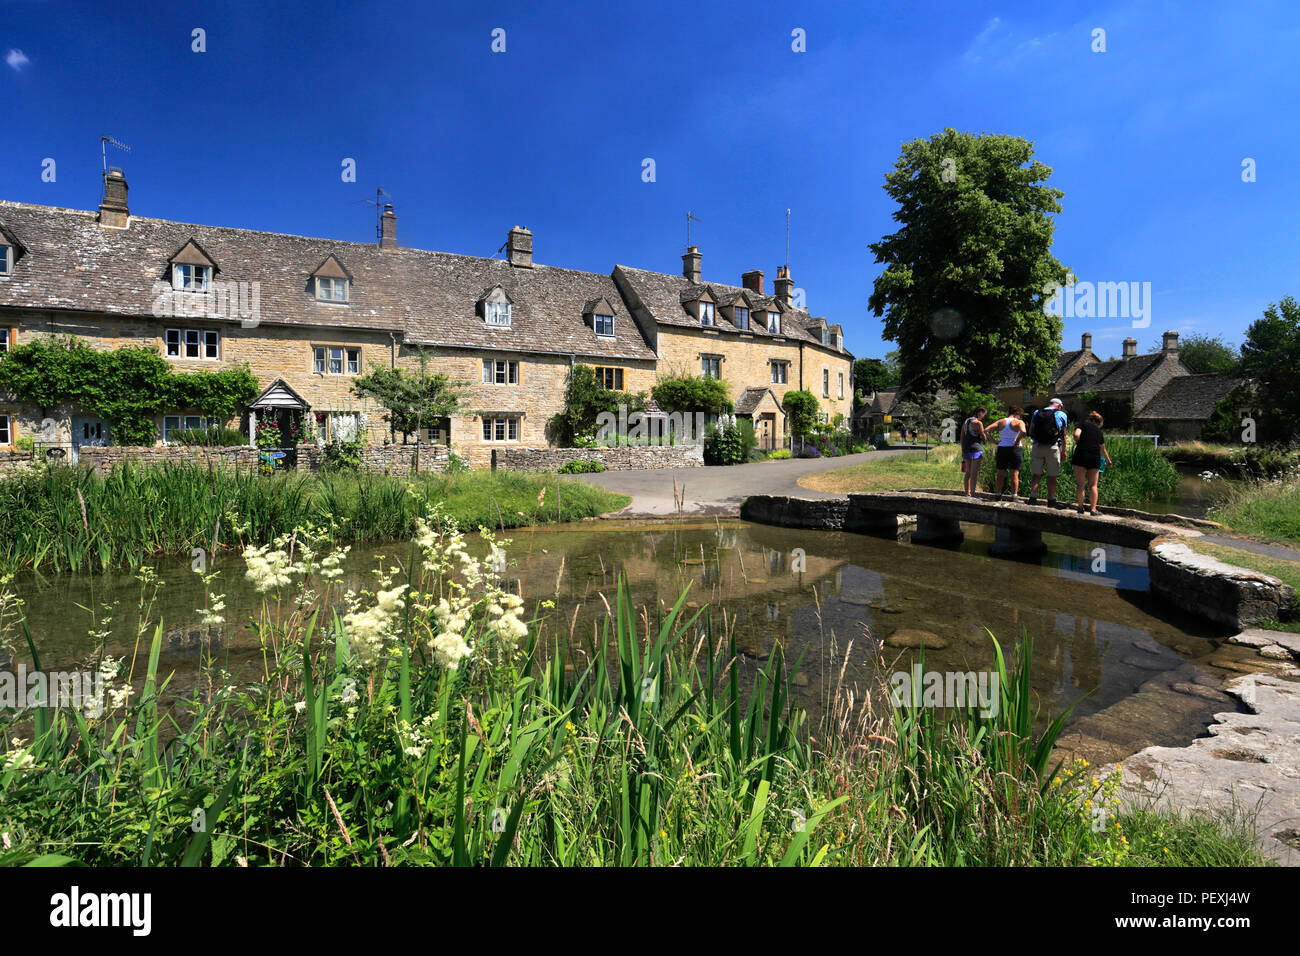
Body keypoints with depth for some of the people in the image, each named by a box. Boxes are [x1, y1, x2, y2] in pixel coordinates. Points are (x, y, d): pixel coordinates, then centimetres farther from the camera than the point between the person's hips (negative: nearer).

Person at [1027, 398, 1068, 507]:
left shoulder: (1037, 413, 11)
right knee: (1052, 476, 3)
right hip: (1053, 447, -2)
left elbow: (1030, 431, 6)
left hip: (1037, 446, 2)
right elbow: (1063, 435, 5)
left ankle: (1033, 497, -2)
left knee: (1035, 474, 5)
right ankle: (1051, 500, 7)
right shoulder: (1061, 414, 5)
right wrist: (1063, 451, 9)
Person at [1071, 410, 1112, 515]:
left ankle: (1080, 508, 0)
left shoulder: (1083, 425, 8)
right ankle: (1093, 509, 1)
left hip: (1081, 455, -3)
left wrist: (1077, 443, 8)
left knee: (1080, 484, 0)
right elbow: (1103, 449, 28)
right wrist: (1108, 461, 43)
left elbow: (1076, 435, -13)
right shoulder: (1099, 431, 19)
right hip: (1095, 457, 3)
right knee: (1093, 485, 7)